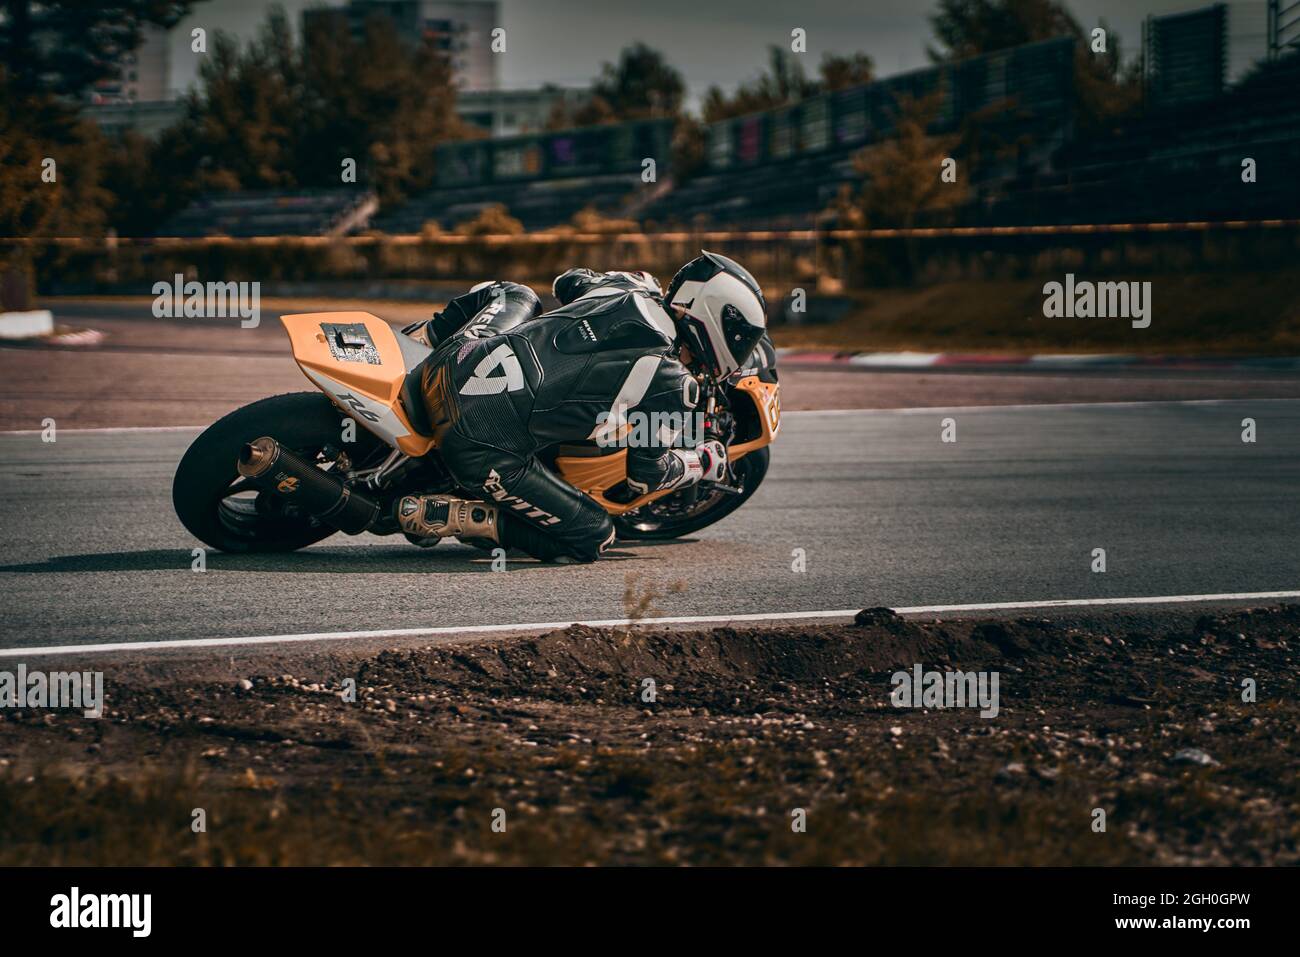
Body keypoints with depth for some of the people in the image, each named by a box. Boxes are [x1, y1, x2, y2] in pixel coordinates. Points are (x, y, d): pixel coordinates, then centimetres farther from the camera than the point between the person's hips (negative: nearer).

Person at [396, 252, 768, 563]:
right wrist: (706, 463, 24)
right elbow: (646, 475, 5)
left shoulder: (625, 286, 10)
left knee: (515, 297, 36)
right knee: (591, 538, 10)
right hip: (485, 452, -7)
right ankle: (448, 516, -1)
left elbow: (568, 282, 35)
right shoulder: (672, 384, -6)